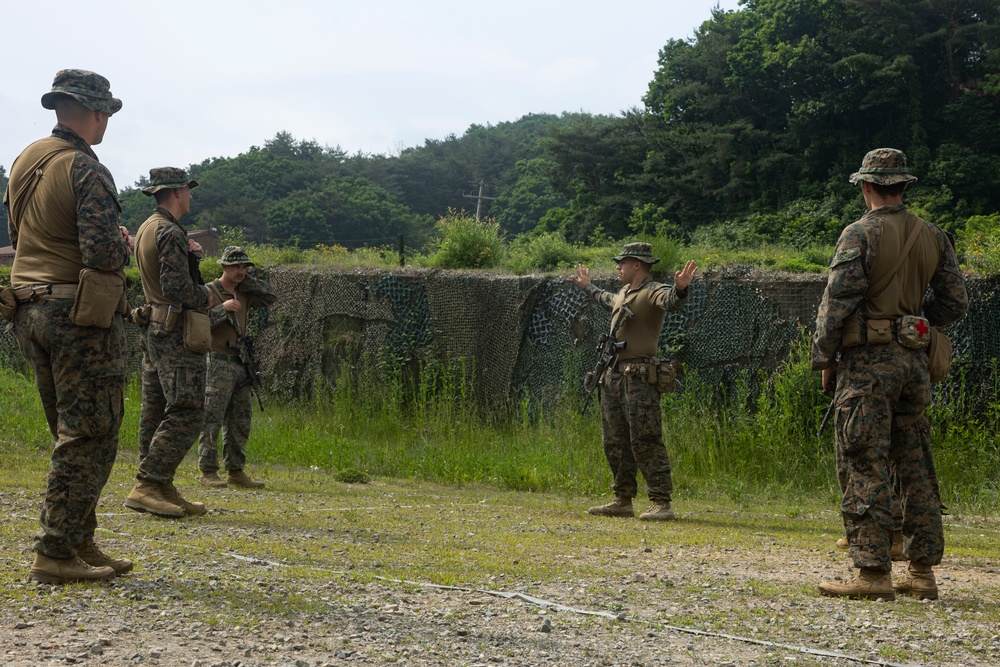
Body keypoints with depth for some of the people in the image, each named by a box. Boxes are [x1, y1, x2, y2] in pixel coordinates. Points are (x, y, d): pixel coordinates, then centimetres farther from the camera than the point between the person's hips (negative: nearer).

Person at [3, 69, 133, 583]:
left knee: (71, 437, 17)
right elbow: (102, 256, -23)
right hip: (80, 315, -9)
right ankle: (55, 554, -4)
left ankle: (79, 544, 20)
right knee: (89, 439, -3)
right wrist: (121, 245, 0)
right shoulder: (86, 171, -15)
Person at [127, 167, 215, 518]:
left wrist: (186, 251, 11)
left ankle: (161, 490, 11)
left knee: (156, 412, 8)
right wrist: (205, 296, -4)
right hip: (176, 332, -10)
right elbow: (178, 288, -22)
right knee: (186, 414, -11)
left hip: (154, 330, 10)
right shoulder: (170, 233, -15)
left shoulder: (145, 229, 15)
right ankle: (148, 486, -16)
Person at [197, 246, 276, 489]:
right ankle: (208, 471, -4)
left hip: (240, 363, 7)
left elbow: (271, 297, 18)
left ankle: (236, 471, 13)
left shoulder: (244, 293, 14)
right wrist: (222, 309, -20)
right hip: (217, 362, -7)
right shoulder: (209, 292, -5)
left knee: (240, 422, 8)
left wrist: (247, 280, 8)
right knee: (212, 420, -7)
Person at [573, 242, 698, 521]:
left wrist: (680, 288, -53)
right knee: (615, 443, 12)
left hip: (639, 378, -9)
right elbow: (606, 299, 44)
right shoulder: (623, 294, 19)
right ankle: (623, 501, 20)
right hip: (613, 375, 9)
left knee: (645, 441, -12)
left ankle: (662, 504, -10)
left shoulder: (653, 292, -8)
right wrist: (587, 286, 59)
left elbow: (670, 301, -32)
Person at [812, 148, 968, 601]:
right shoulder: (933, 237, 10)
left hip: (867, 360, -6)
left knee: (865, 466, -5)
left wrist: (825, 359, -4)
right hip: (914, 360, 6)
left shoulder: (860, 234, -8)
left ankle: (872, 572, -7)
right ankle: (922, 572, 14)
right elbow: (955, 304, 11)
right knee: (915, 466, 11)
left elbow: (837, 303, -12)